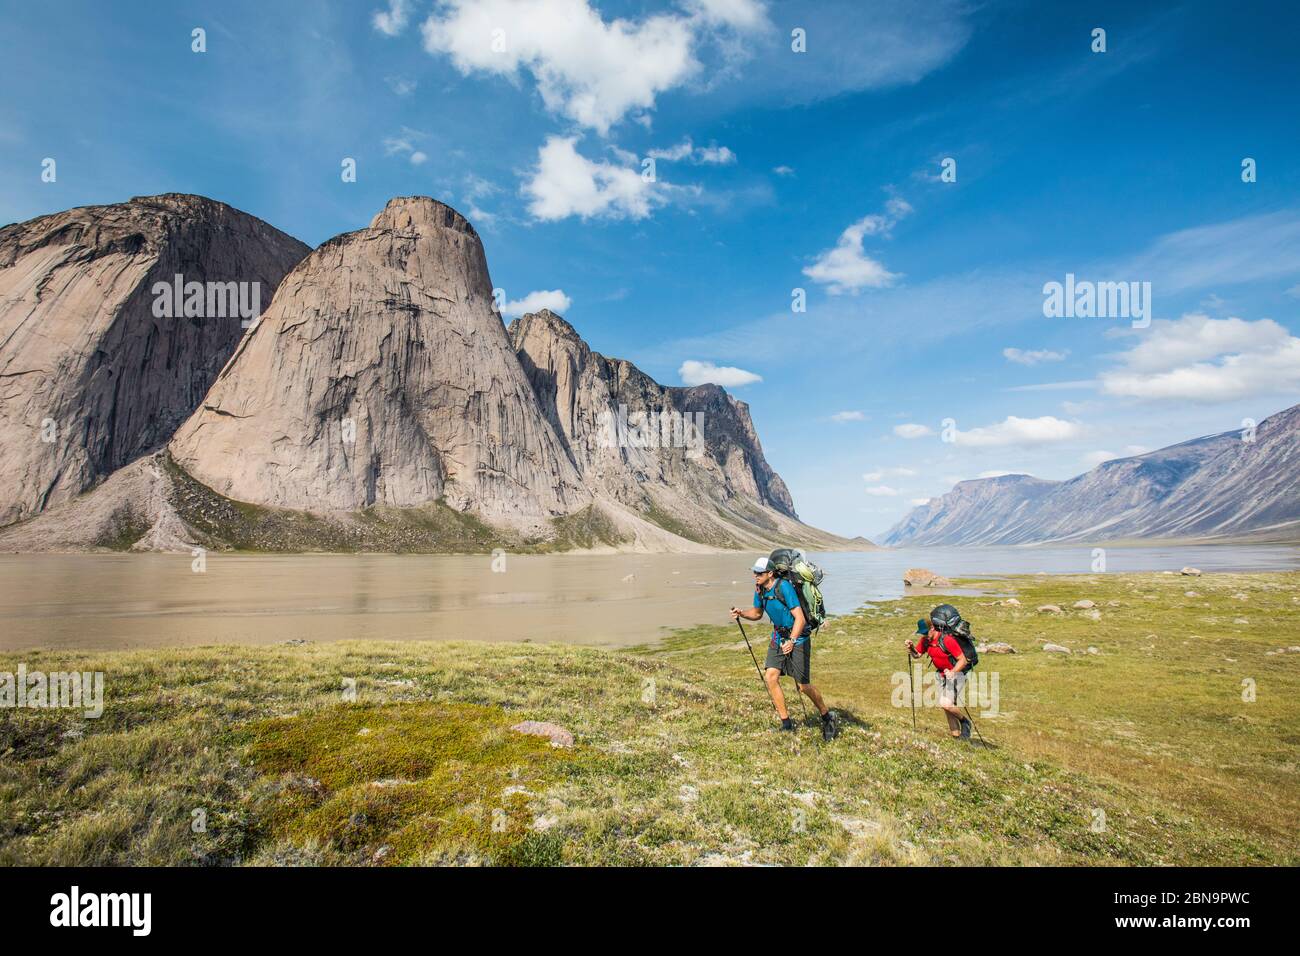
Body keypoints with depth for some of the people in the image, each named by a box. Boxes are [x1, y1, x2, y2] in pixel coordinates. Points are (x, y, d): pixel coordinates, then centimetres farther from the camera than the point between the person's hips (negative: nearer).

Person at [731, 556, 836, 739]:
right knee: (770, 677, -7)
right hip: (778, 636, 7)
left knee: (803, 686, -1)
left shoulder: (784, 587, -26)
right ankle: (786, 723, 5)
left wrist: (791, 641, -40)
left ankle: (827, 718, 24)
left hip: (798, 637, -7)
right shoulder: (759, 589, -3)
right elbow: (757, 613, 14)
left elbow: (800, 618, -28)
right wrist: (741, 613, -5)